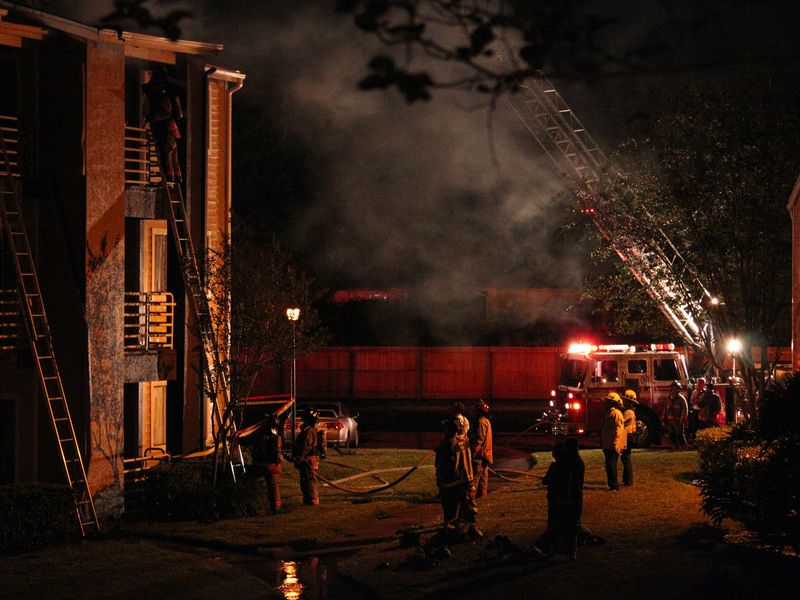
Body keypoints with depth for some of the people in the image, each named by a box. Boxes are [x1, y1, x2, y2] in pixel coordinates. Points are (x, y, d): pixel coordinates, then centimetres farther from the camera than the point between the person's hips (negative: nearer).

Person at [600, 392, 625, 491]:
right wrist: (602, 443, 24)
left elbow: (618, 430, -20)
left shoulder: (616, 413, -14)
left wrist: (615, 444, -23)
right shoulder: (609, 413, 18)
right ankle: (612, 485, 17)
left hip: (613, 446, -10)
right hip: (607, 445, 10)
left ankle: (615, 486, -8)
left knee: (612, 466, -10)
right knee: (609, 466, 12)